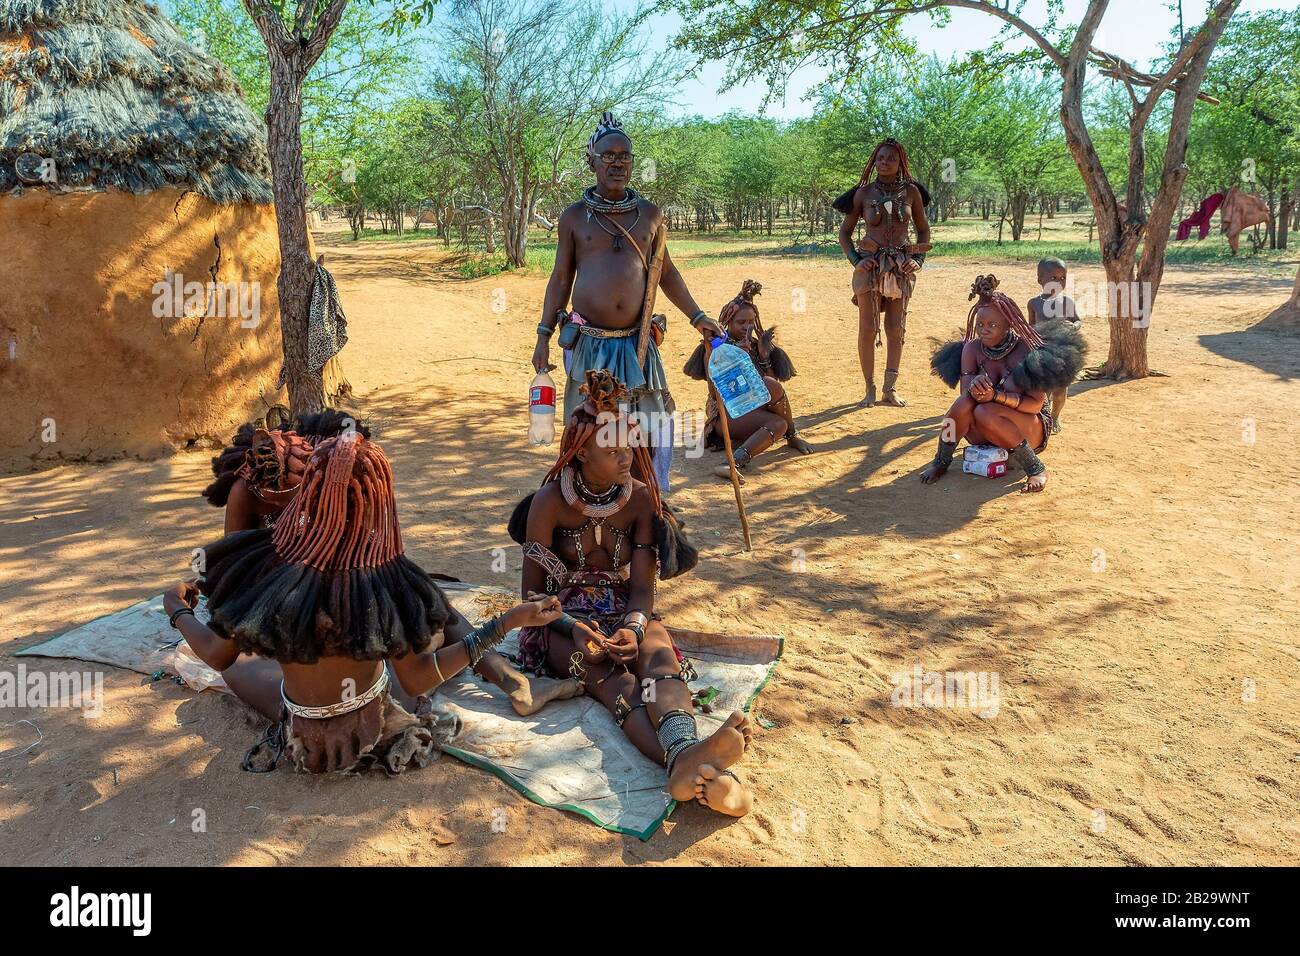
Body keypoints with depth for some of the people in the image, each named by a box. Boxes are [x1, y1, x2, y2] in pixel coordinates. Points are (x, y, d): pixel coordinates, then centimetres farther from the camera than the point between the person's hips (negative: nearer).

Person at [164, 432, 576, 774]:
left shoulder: (265, 567, -26)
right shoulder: (388, 581, -29)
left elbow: (218, 656, -11)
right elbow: (417, 680, -20)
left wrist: (179, 612, 10)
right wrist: (510, 620, -20)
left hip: (302, 733, 1)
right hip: (373, 725, -1)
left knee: (237, 663, 33)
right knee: (441, 620, 20)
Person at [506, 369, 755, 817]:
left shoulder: (640, 498, -2)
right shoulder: (550, 501, -9)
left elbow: (642, 585, -4)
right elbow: (533, 590, -7)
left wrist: (633, 626, -27)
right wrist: (575, 627, -27)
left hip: (625, 612, 3)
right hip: (563, 618, -2)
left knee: (659, 653, -33)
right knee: (608, 672, -35)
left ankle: (685, 751, -65)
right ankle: (691, 767, -62)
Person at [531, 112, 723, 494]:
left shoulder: (650, 214, 9)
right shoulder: (574, 217, 4)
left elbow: (666, 273, 16)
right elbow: (560, 279, 7)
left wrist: (697, 316, 9)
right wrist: (543, 335, 2)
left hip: (637, 343, 2)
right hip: (589, 343, -1)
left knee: (651, 427, 4)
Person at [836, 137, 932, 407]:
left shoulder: (911, 191, 5)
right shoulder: (864, 192, 2)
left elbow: (923, 229, 15)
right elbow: (844, 232, 8)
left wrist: (918, 259, 1)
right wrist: (855, 260, -6)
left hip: (901, 266, 2)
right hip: (870, 264, -1)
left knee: (896, 329, 4)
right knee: (868, 329, -2)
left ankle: (891, 388, 13)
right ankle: (870, 388, 7)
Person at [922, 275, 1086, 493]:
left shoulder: (1027, 351, -16)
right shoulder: (972, 348, -5)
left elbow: (1036, 404, -20)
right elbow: (965, 392, -14)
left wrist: (996, 396, -36)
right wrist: (973, 386, -40)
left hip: (1030, 427, -3)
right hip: (985, 434, 3)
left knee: (986, 413, -34)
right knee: (966, 402, -28)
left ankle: (1036, 469, -18)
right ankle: (941, 462, -10)